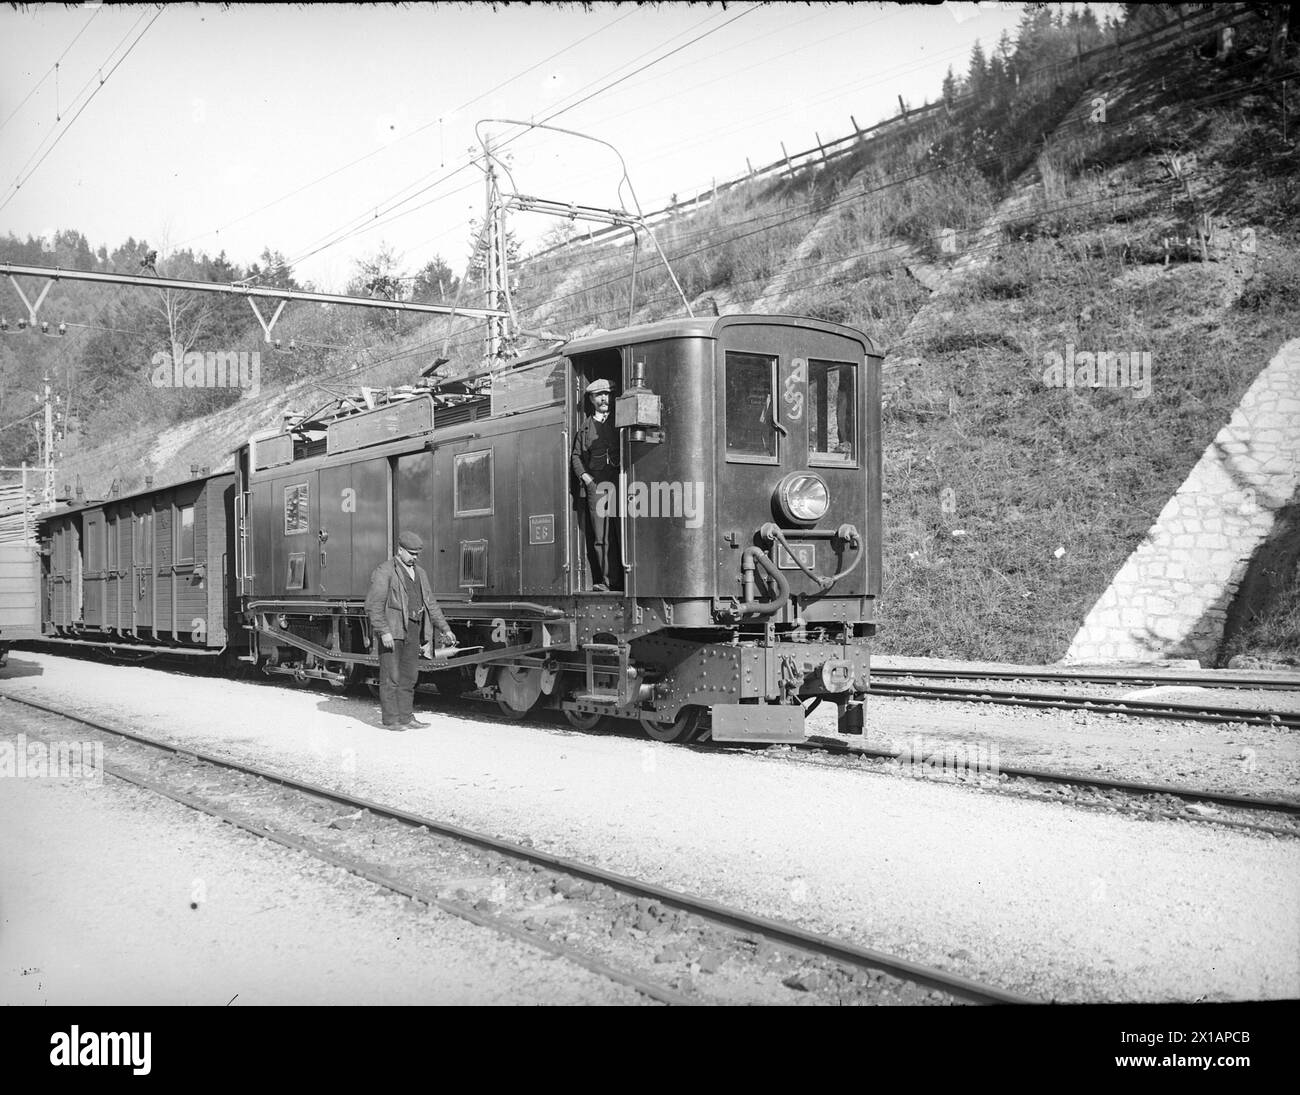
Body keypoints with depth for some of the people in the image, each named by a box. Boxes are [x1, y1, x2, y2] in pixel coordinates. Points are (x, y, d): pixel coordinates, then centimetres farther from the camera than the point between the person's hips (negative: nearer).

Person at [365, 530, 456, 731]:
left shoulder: (420, 573, 16)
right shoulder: (384, 571, -7)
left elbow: (430, 604, 19)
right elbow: (373, 605, -13)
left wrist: (444, 629, 12)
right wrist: (384, 632, -21)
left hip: (412, 631, 7)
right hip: (390, 631, -7)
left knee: (409, 675, 10)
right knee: (391, 676, -2)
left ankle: (406, 716, 17)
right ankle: (391, 719, 3)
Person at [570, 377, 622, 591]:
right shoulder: (585, 426, 17)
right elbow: (576, 456, 18)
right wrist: (584, 475, 2)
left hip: (620, 482, -2)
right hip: (595, 485, 2)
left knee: (623, 532, -7)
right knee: (600, 537, -2)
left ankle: (625, 579, -4)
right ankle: (607, 580, 1)